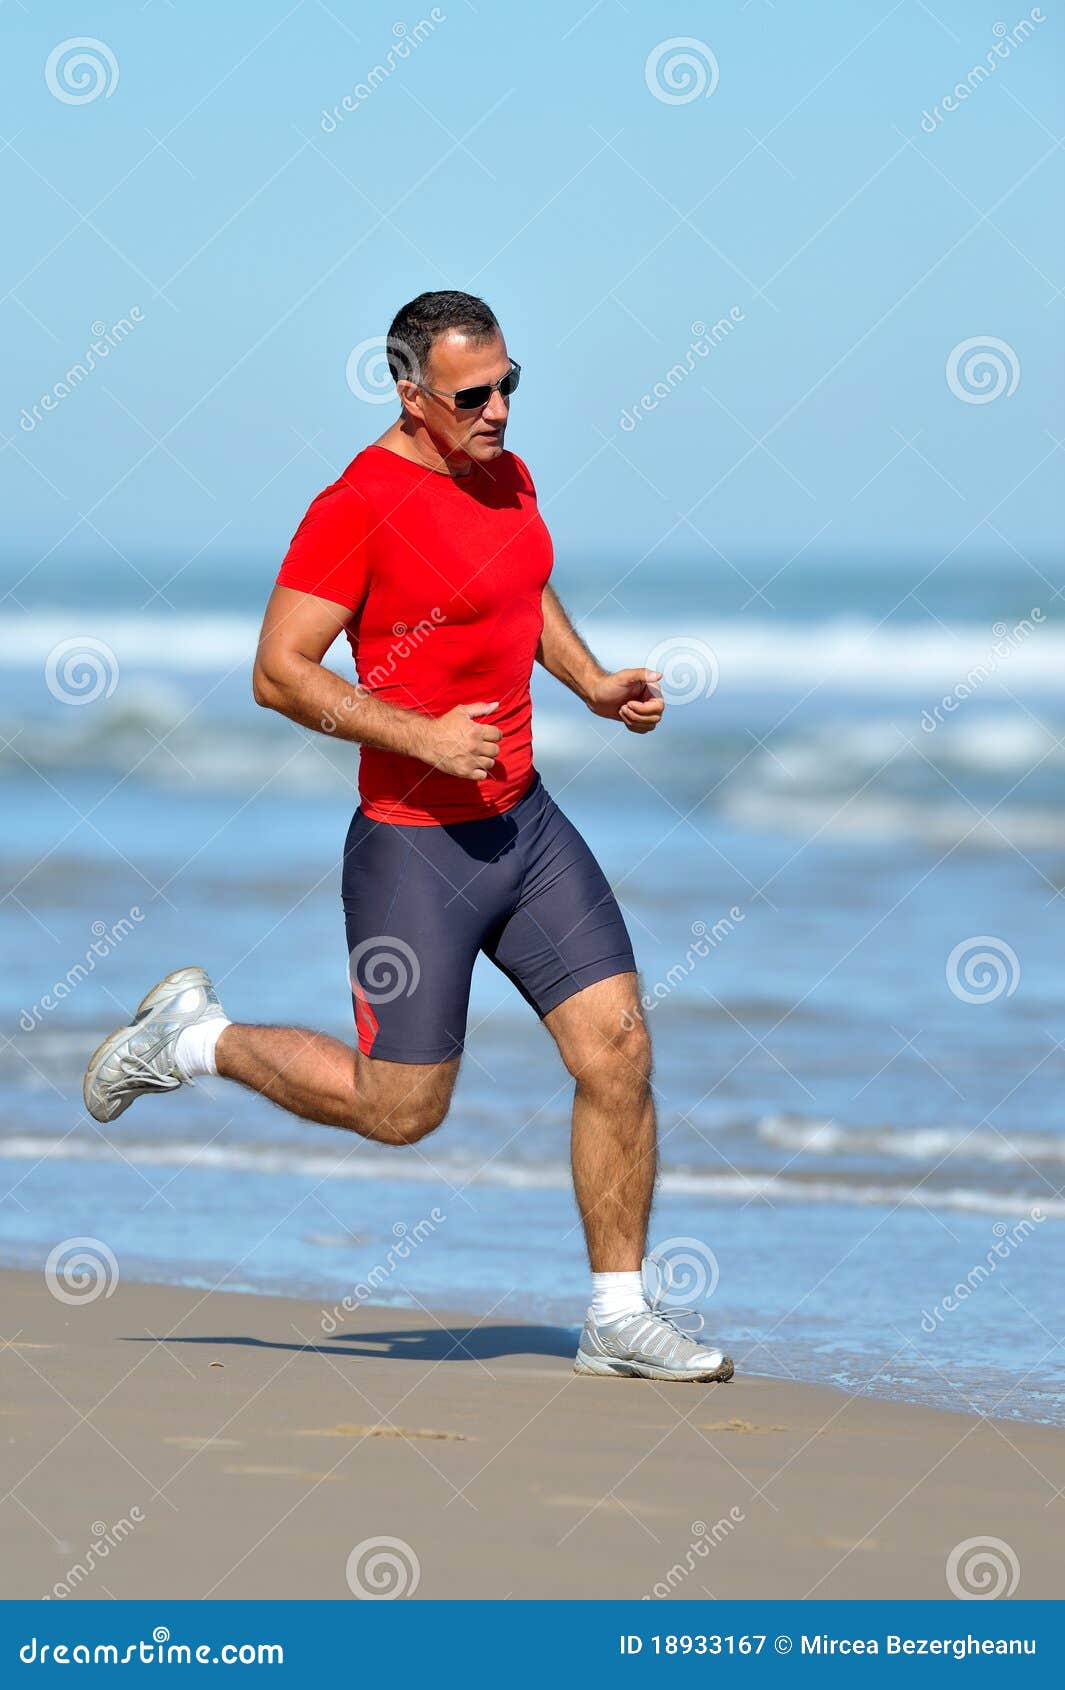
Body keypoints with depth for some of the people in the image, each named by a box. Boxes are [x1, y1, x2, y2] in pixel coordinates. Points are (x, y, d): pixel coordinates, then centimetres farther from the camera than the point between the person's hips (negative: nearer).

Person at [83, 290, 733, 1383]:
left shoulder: (506, 477, 8)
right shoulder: (360, 506, -16)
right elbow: (279, 673, -17)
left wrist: (595, 685, 12)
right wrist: (422, 735, -24)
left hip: (525, 821, 7)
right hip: (416, 842, -7)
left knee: (618, 1050, -3)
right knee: (398, 1109, 1)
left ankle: (618, 1317, 7)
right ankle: (194, 1037, 24)